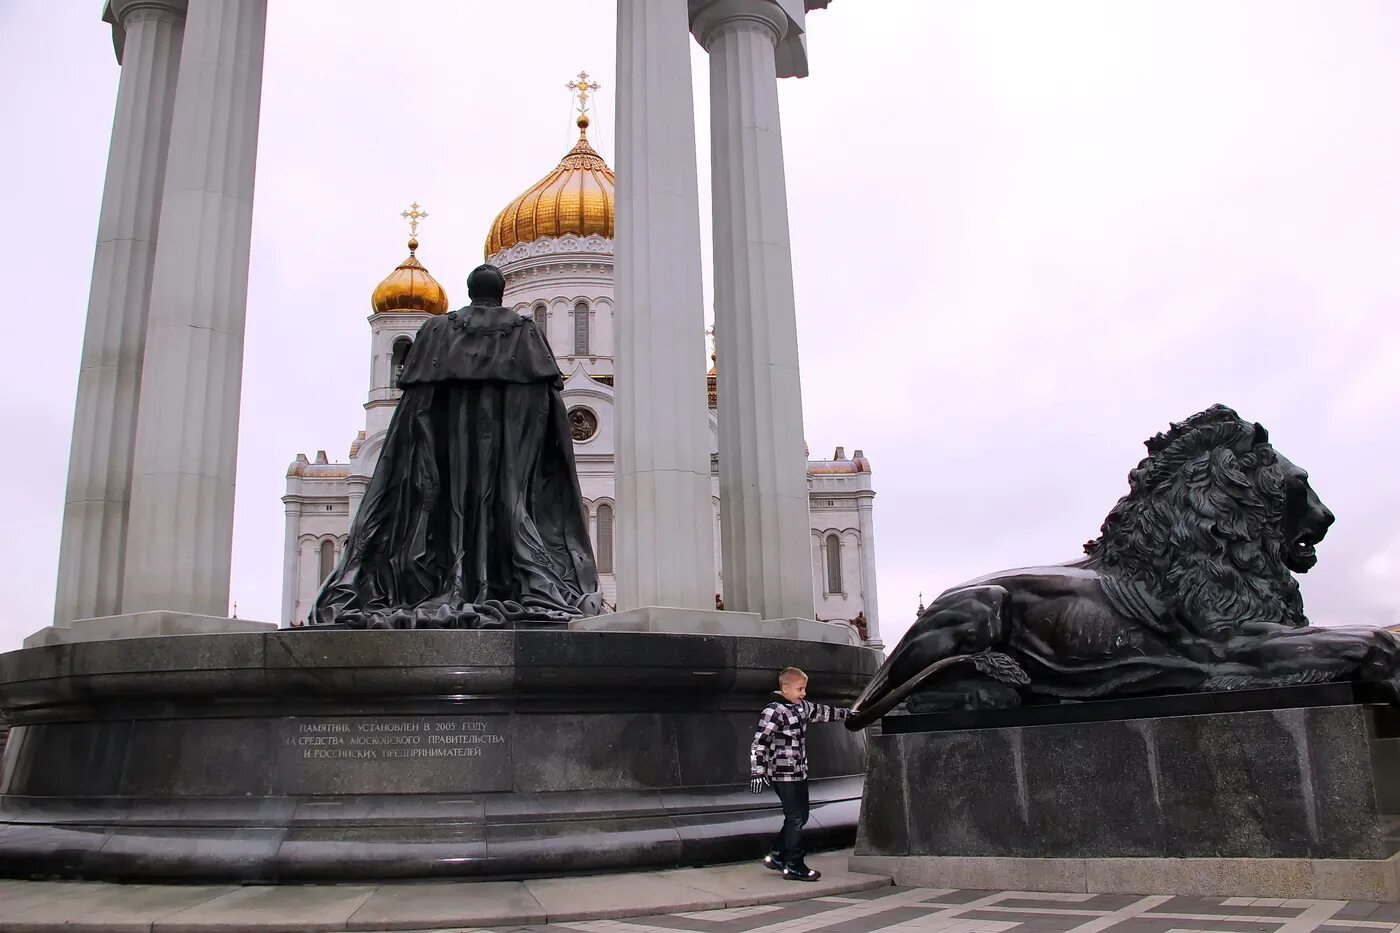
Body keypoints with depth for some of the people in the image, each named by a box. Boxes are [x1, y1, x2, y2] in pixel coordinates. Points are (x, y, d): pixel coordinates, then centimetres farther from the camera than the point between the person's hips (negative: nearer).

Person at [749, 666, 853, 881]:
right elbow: (759, 743, -21)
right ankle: (793, 867, 7)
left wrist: (845, 713, 38)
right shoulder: (774, 712, -18)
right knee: (796, 818, -4)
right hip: (783, 774, -9)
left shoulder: (802, 707, 8)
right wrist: (757, 773, -26)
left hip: (798, 773, 9)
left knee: (801, 814, 15)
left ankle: (775, 855, 26)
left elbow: (820, 712, 28)